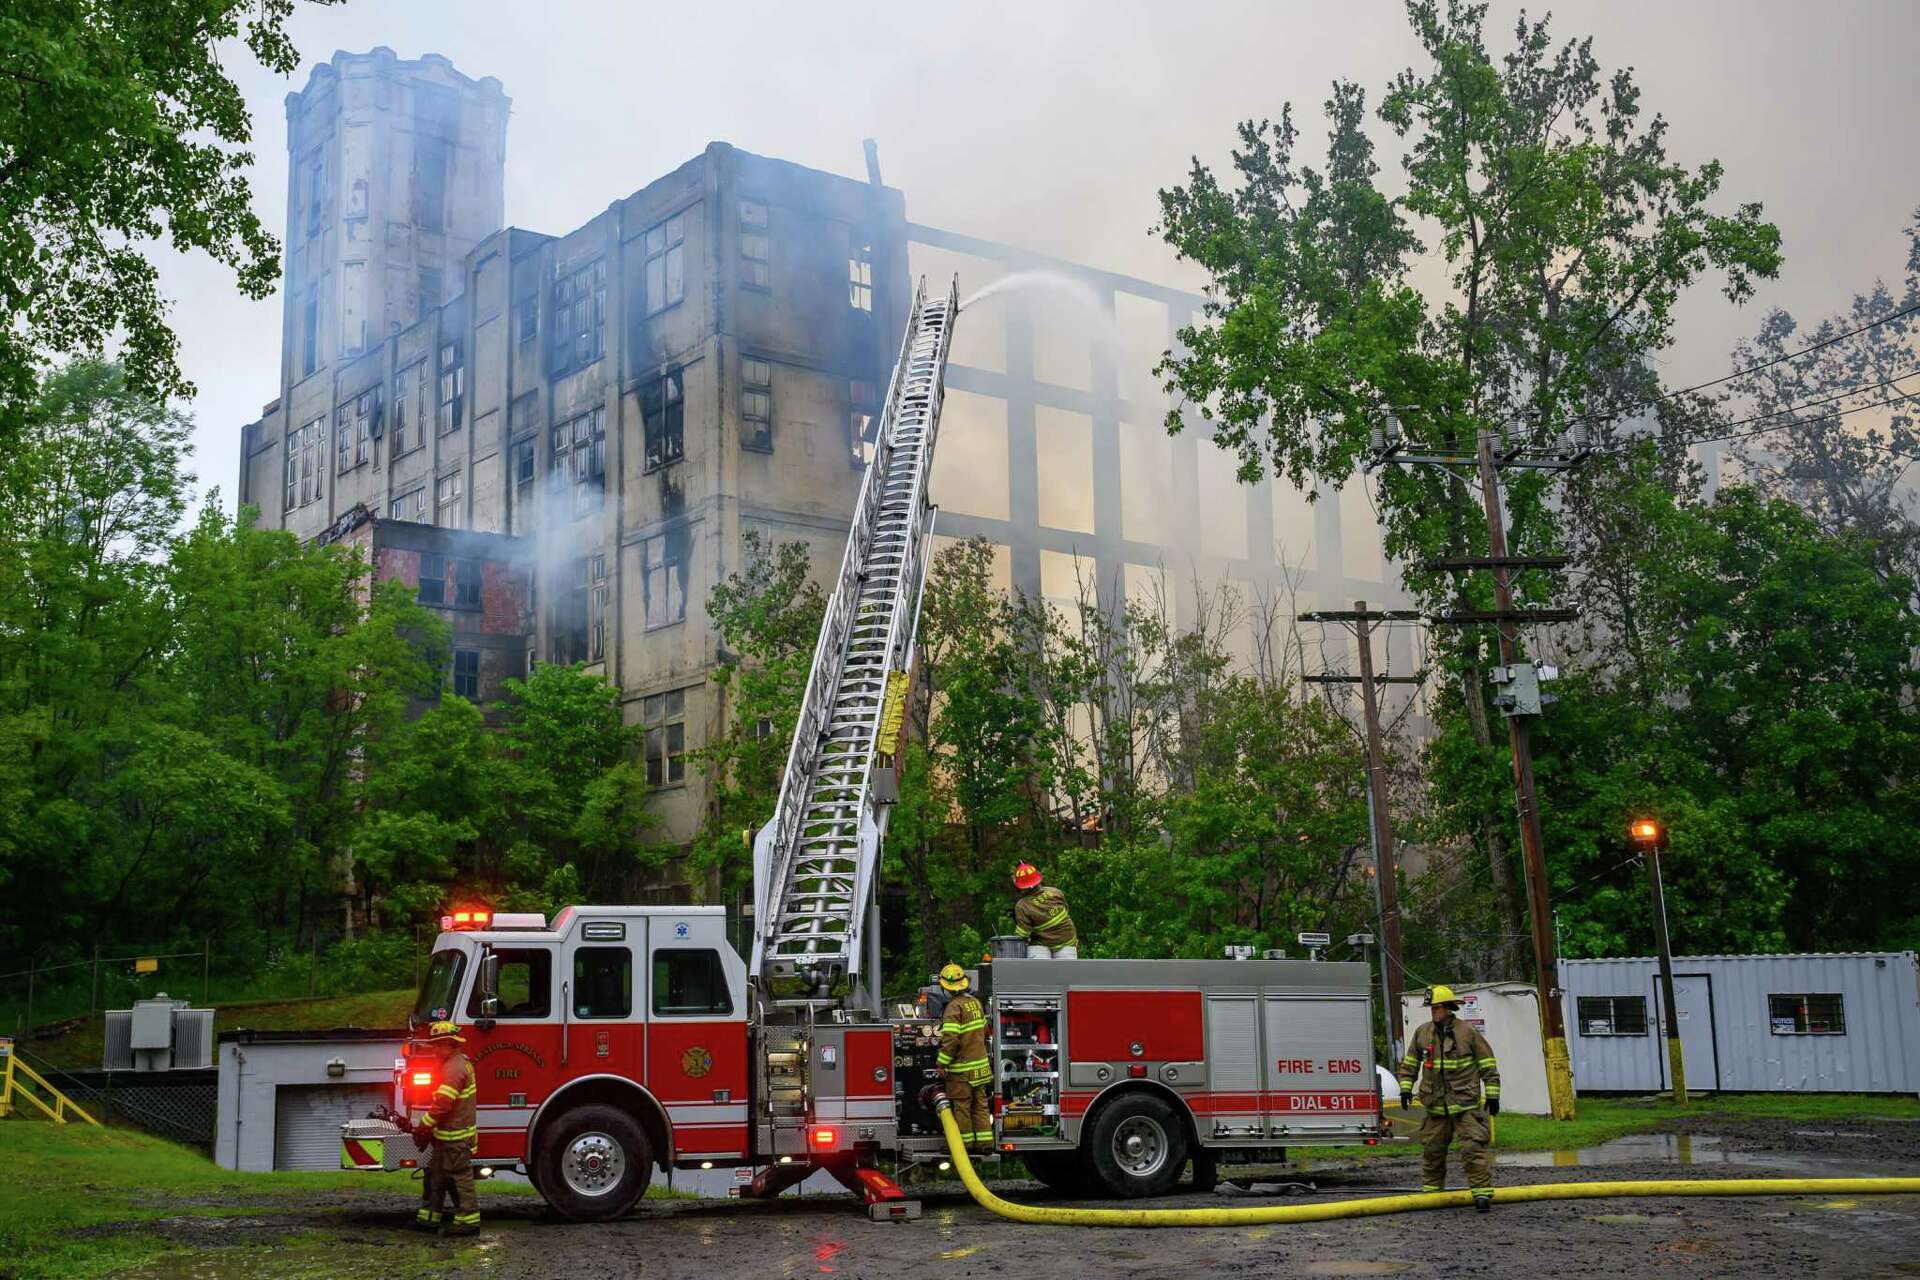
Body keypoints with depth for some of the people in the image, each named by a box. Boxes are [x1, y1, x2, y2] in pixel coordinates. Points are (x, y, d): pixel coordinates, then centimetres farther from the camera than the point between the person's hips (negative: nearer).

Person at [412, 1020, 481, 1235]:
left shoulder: (455, 1068, -20)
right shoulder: (459, 1063, 14)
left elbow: (442, 1104, -25)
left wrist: (422, 1129, -15)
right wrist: (428, 1131, 20)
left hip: (456, 1139, -11)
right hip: (447, 1136, 11)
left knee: (459, 1178, -4)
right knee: (435, 1174, 15)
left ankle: (469, 1220, 2)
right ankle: (428, 1217, 22)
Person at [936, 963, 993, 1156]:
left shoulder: (954, 1007, -18)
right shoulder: (976, 1003, 7)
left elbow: (951, 1039, -24)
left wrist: (941, 1064, -17)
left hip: (962, 1069, -7)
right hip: (980, 1065, 7)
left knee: (961, 1106, 3)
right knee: (980, 1105, 12)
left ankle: (965, 1144, 8)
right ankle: (985, 1143, 12)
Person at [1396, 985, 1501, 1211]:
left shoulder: (1469, 1032, -3)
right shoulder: (1422, 1033, 8)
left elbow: (1488, 1065, 0)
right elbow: (1409, 1064, 18)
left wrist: (1492, 1095, -2)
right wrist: (1405, 1089, 9)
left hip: (1466, 1104, -4)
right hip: (1435, 1106, 4)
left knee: (1473, 1148, -11)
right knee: (1432, 1149, 11)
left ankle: (1482, 1191, -7)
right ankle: (1430, 1190, 24)